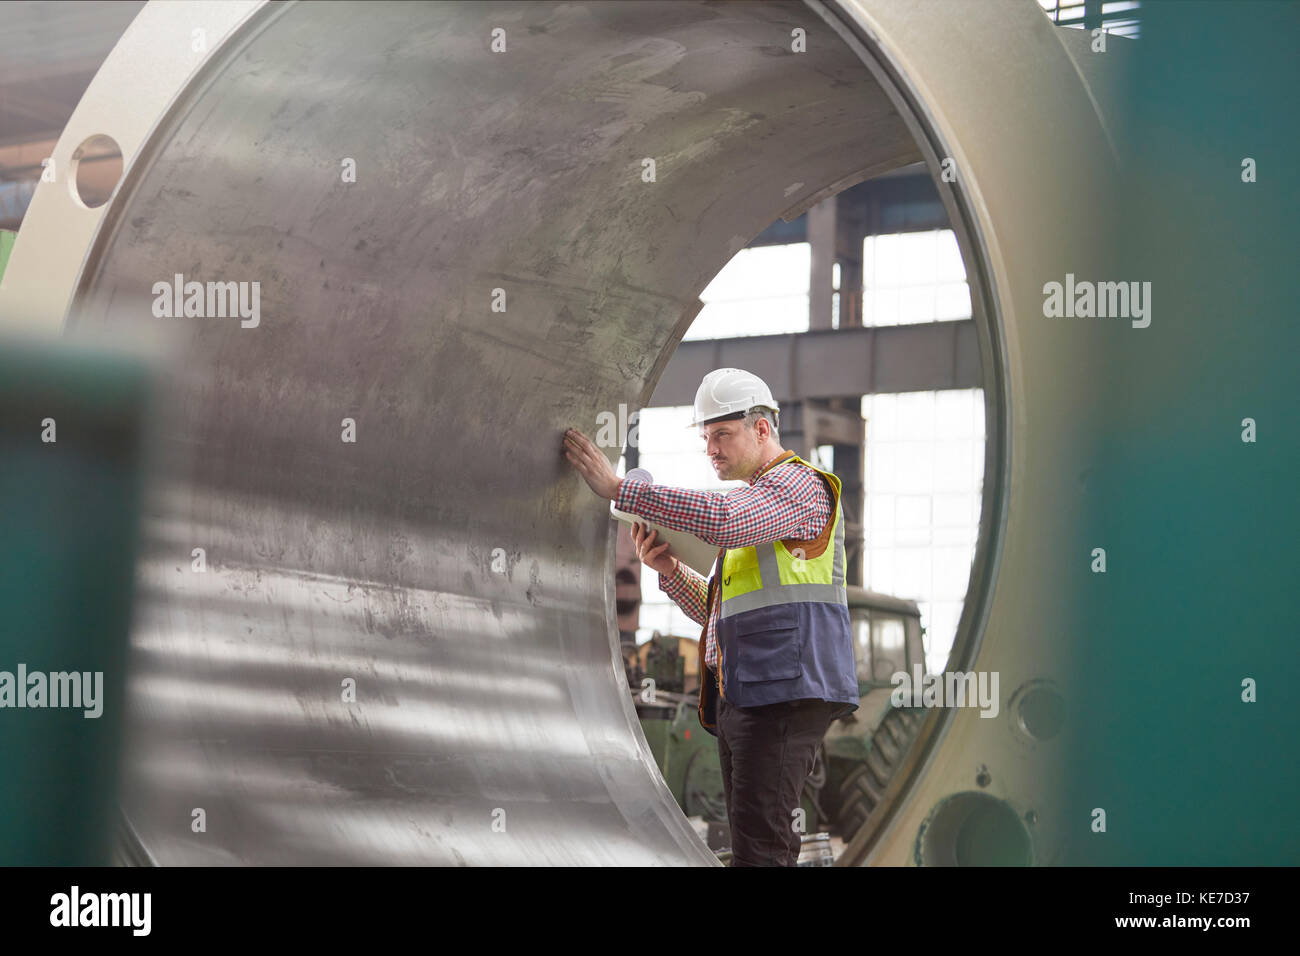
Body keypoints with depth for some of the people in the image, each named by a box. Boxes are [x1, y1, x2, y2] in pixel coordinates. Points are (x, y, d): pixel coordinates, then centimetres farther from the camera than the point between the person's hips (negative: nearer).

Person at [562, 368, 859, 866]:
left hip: (786, 690, -10)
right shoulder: (752, 501, 27)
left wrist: (616, 487, -24)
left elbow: (722, 520, -25)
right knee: (752, 842, 7)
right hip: (741, 697, 10)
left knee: (758, 846, -17)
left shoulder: (800, 485, -4)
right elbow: (715, 610, 25)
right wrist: (670, 570, 5)